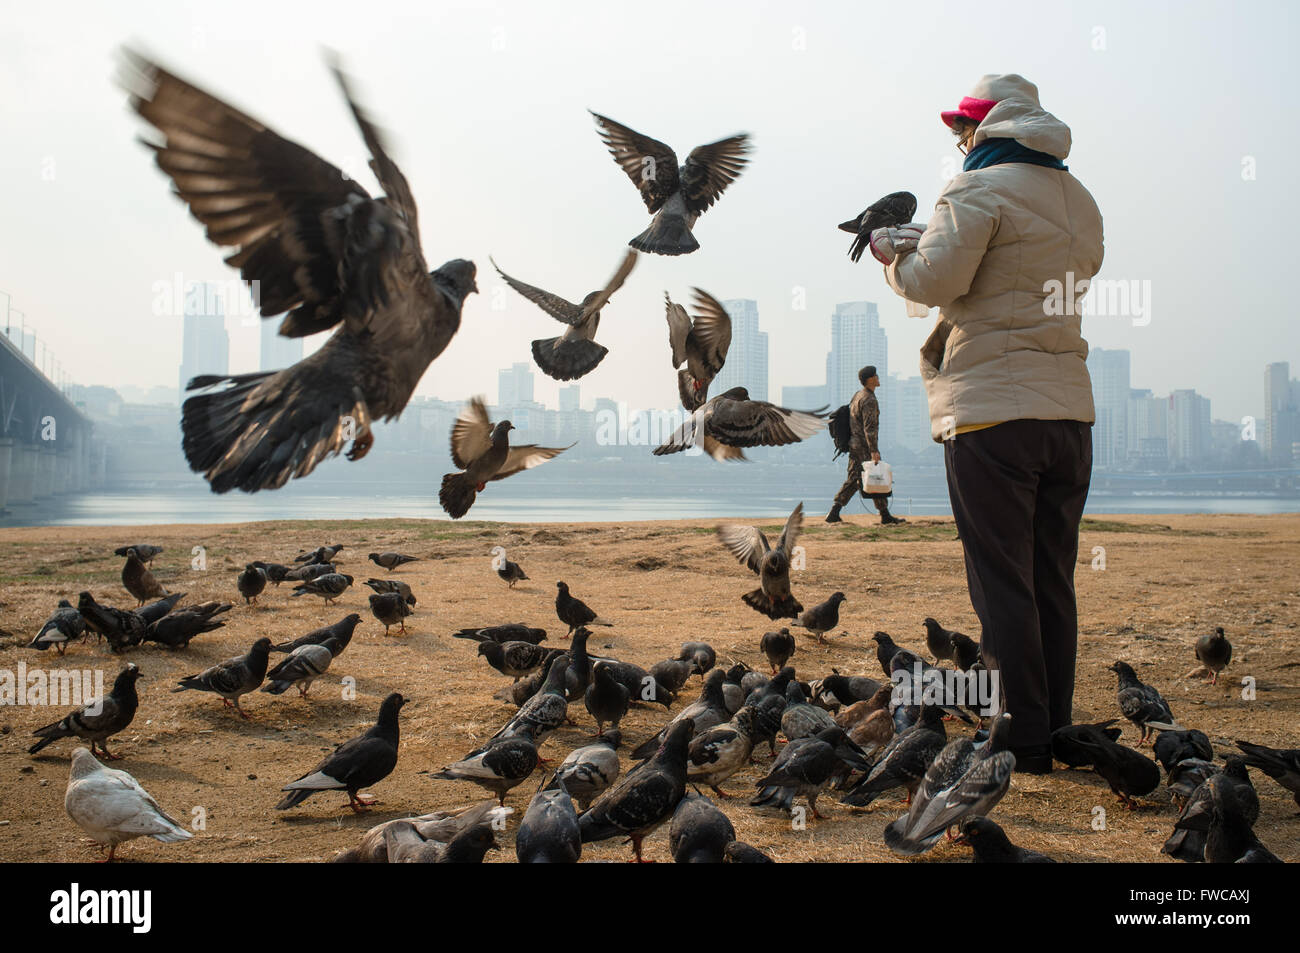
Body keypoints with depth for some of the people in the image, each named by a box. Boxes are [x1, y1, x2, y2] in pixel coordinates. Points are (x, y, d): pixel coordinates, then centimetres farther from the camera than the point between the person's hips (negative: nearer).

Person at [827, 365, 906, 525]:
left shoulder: (857, 396, 16)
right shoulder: (869, 400, -15)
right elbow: (870, 427, -21)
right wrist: (874, 451, -24)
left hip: (854, 444, 9)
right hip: (864, 447, -9)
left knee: (853, 479, 9)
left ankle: (834, 514, 2)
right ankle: (885, 516, 4)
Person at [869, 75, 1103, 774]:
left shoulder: (982, 189, -7)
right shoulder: (1078, 202, 18)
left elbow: (935, 279, -17)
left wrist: (895, 253, 5)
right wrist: (927, 240, 20)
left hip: (993, 412, -7)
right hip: (1069, 408, 7)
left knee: (1003, 584, -3)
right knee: (1052, 583, 12)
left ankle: (1023, 745, -2)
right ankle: (1056, 735, 16)